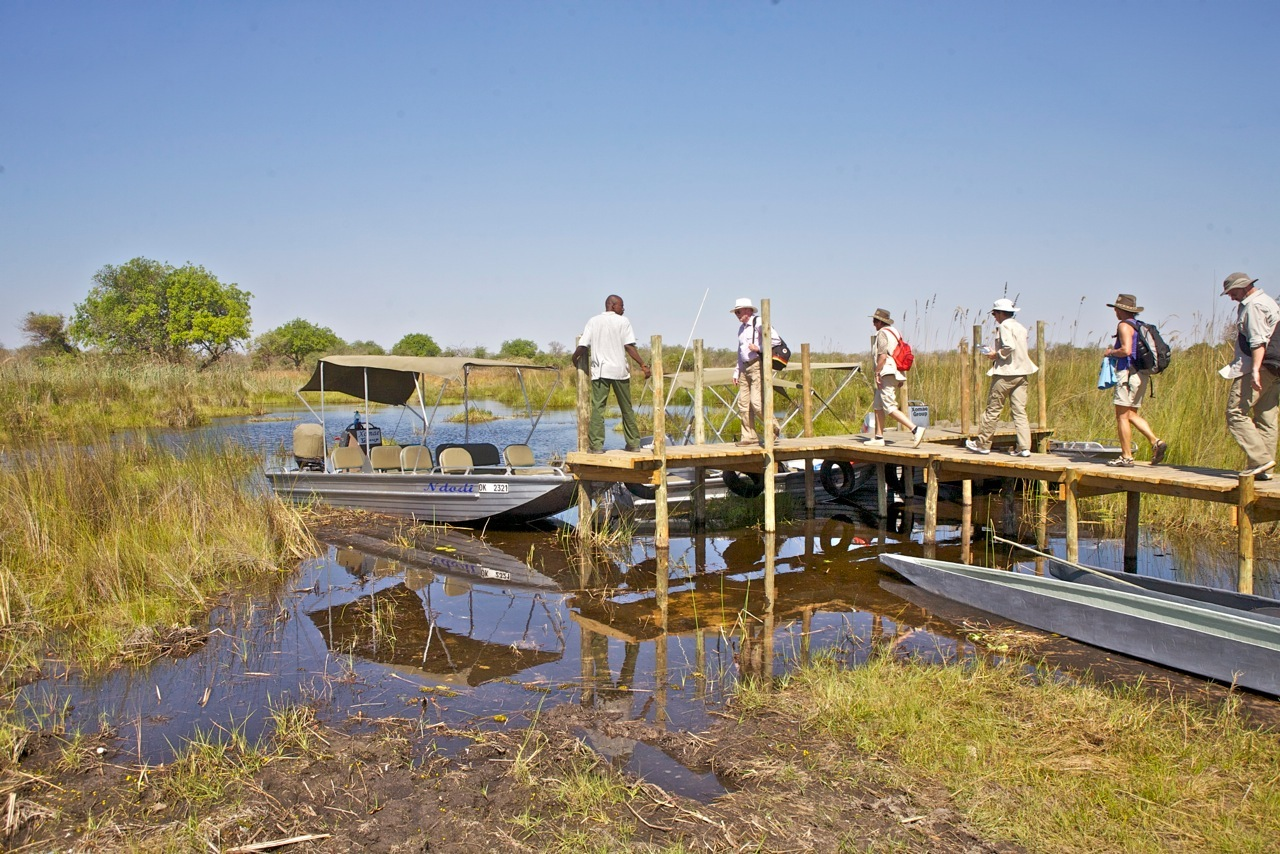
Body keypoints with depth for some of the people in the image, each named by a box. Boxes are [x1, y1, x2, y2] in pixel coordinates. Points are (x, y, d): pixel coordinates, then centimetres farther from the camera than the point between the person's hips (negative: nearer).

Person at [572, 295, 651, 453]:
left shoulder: (593, 321, 8)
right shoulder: (623, 321, 2)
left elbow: (582, 347, 2)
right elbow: (629, 347, -7)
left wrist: (575, 359, 20)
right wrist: (643, 365, -6)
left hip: (599, 370, 1)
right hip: (619, 370, -1)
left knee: (597, 408, -2)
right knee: (626, 408, 10)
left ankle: (596, 445, -9)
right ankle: (633, 443, 15)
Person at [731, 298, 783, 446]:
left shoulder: (758, 323, -6)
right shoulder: (742, 328, 20)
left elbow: (776, 340, -14)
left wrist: (759, 348, -15)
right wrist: (736, 372, 22)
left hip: (758, 366, -8)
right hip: (745, 368, 9)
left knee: (757, 402, -15)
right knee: (743, 403, 2)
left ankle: (774, 428, 3)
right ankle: (749, 436, 5)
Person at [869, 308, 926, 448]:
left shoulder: (882, 333, -9)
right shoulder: (894, 332, 20)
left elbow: (882, 356, -19)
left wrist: (877, 374, -15)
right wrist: (900, 377, 21)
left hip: (887, 374, -10)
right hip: (895, 374, 10)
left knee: (890, 408, -14)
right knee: (877, 406, 13)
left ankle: (915, 429, -22)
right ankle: (878, 438, 14)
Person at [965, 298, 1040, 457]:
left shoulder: (1004, 326, -8)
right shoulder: (1021, 327, 16)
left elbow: (1009, 347, -23)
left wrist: (996, 354, -8)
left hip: (1005, 373, -7)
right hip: (1022, 373, 7)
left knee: (993, 410, 2)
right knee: (1020, 411, 3)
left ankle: (982, 444, 10)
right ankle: (1024, 447, -4)